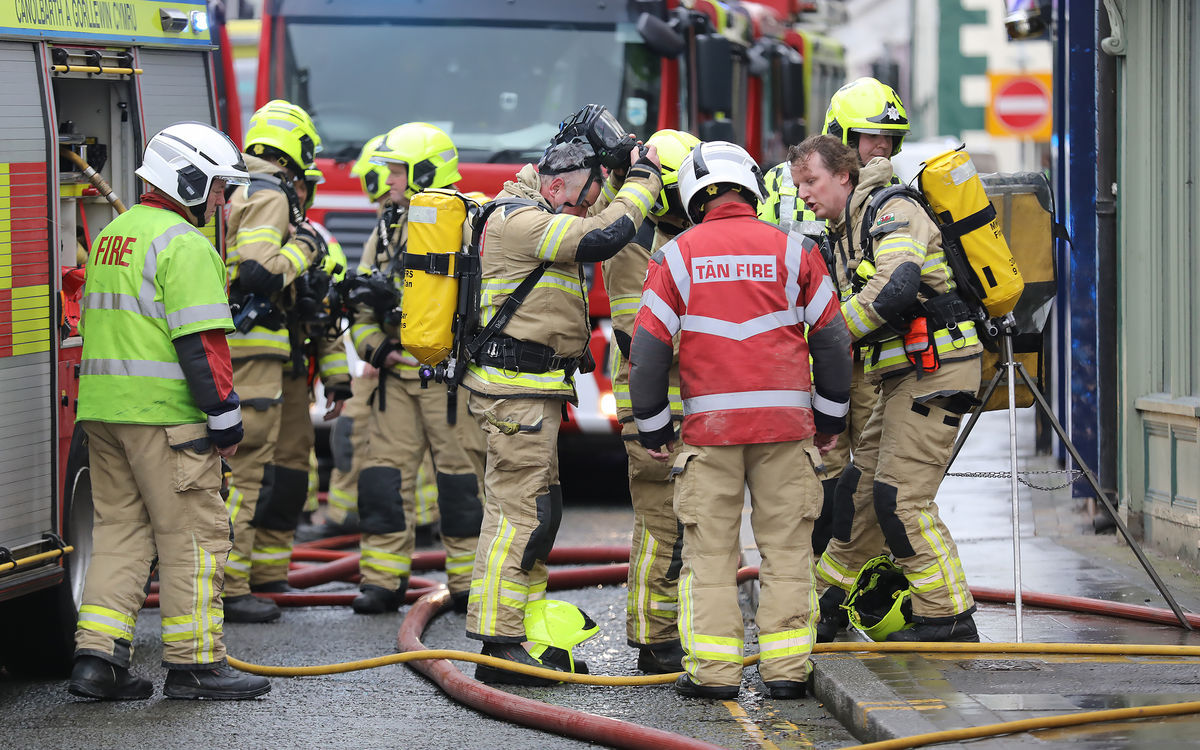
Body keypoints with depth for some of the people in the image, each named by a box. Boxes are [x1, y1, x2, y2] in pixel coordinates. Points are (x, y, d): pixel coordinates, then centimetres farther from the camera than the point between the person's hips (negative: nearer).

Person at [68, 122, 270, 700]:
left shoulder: (112, 235, 17)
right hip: (163, 412, -9)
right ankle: (194, 663, 1)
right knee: (194, 534, -1)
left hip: (101, 407, 9)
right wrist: (225, 416, -13)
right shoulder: (183, 244, -12)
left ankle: (97, 656, 6)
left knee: (120, 530, 12)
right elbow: (200, 342, -18)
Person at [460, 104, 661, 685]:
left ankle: (526, 634, 21)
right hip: (517, 391, -11)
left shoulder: (527, 210, 16)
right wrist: (642, 180, -12)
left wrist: (623, 170, 14)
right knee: (518, 511, -10)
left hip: (533, 392, 11)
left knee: (536, 509, 15)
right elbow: (601, 237, -25)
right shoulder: (521, 221, -16)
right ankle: (498, 646, -10)